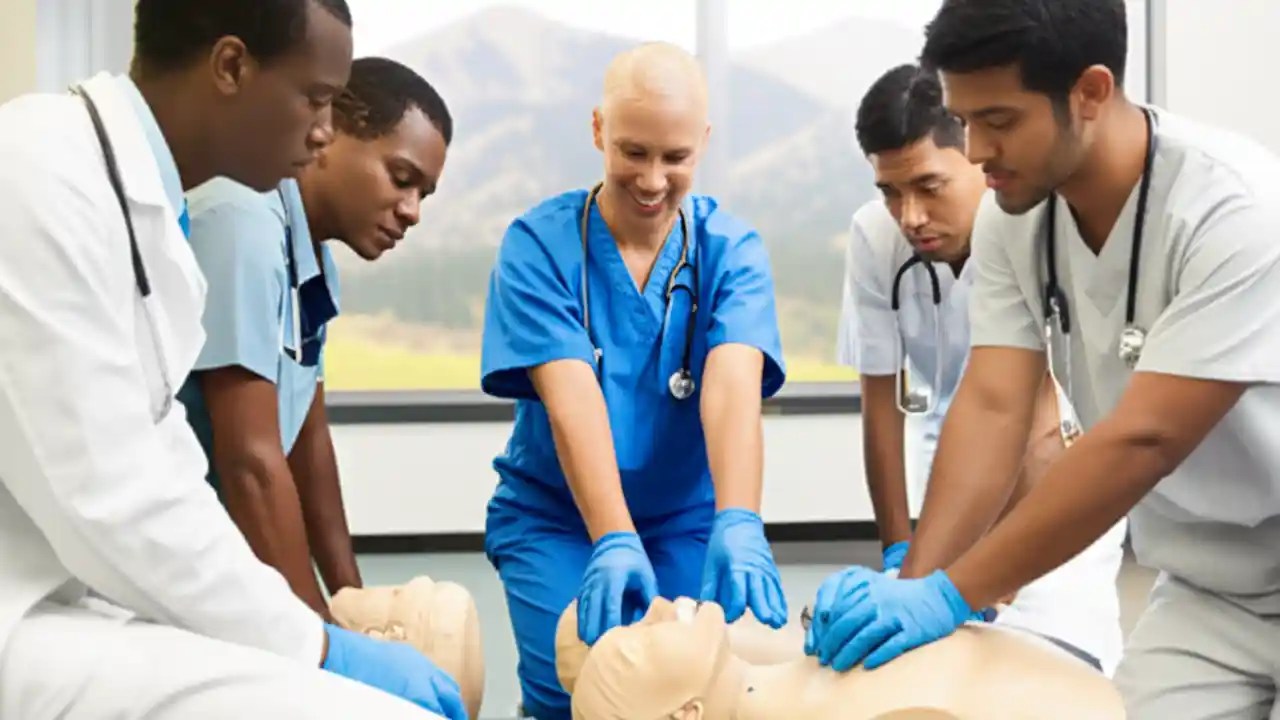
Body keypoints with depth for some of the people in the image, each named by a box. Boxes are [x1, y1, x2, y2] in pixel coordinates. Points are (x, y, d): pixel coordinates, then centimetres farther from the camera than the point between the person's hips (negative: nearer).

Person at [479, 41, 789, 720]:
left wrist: (738, 524, -43)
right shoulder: (539, 243, -13)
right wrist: (613, 540, -39)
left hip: (688, 519, 1)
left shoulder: (732, 250, -9)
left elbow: (732, 388, -26)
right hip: (555, 515, -1)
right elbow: (572, 400, -25)